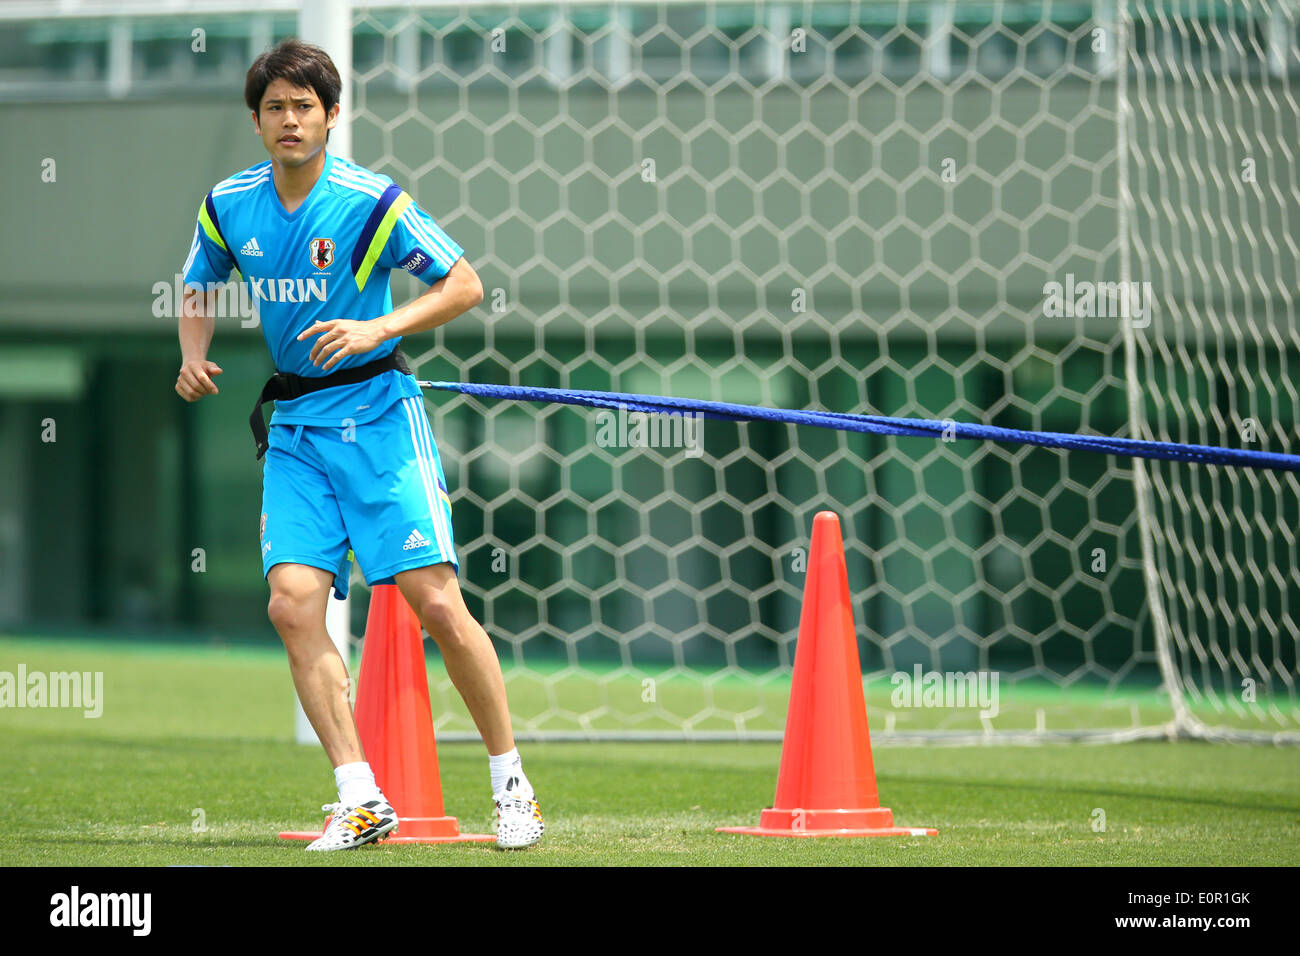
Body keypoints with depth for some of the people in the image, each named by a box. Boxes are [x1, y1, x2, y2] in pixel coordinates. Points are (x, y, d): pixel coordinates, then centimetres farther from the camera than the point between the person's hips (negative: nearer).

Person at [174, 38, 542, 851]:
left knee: (435, 600, -10)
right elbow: (199, 289, 20)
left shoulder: (371, 201, -11)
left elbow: (465, 285, -9)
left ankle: (512, 784, 4)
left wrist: (377, 329, -20)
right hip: (294, 427, 4)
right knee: (293, 603, -12)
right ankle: (360, 801, -9)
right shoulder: (230, 205, 3)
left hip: (377, 414, -4)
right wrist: (195, 355, 0)